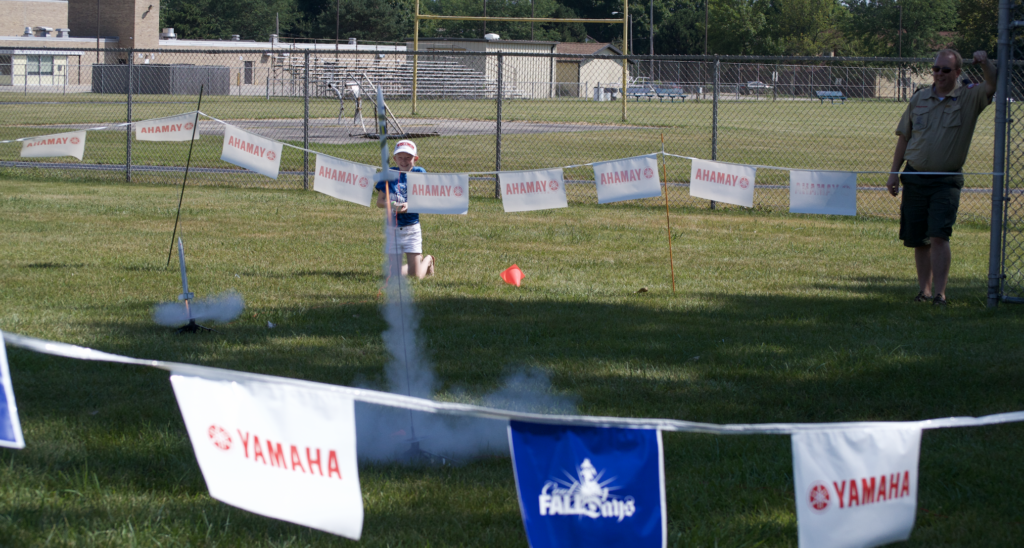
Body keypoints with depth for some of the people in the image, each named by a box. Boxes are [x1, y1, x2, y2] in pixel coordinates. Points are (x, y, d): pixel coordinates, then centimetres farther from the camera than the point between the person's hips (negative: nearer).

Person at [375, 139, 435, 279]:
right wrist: (390, 204, -21)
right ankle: (419, 260, 32)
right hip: (392, 229, 2)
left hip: (412, 228, -2)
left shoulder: (419, 173, -3)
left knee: (416, 276, -2)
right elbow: (379, 201, 0)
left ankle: (428, 260, 32)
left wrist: (409, 205, -27)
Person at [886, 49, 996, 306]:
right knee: (918, 240, 7)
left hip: (946, 181, -4)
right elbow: (904, 137, 15)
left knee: (939, 235, -16)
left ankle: (939, 292, -14)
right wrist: (894, 172, 10)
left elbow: (992, 86, -16)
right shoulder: (919, 99, 10)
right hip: (915, 177, 4)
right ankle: (924, 290, 19)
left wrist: (985, 63, -34)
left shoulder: (969, 97, 1)